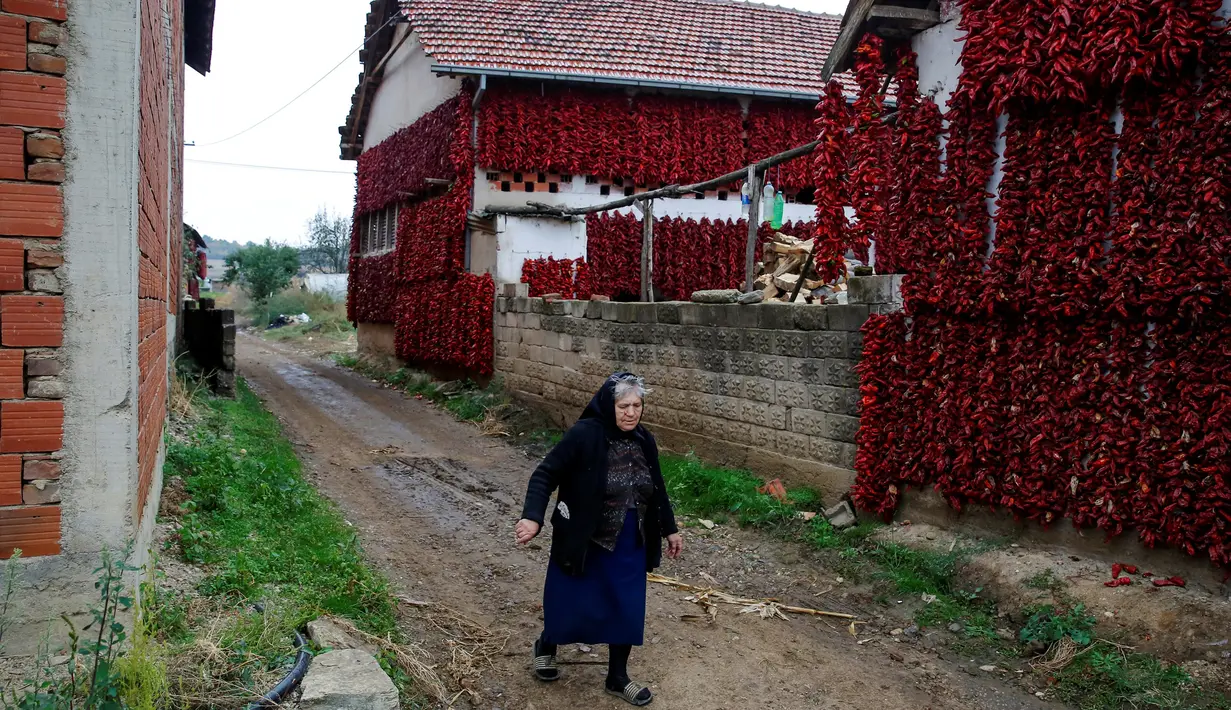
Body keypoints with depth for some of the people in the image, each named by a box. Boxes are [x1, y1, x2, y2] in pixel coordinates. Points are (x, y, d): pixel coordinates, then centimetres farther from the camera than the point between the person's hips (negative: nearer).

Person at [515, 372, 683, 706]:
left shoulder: (644, 441, -2)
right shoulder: (583, 435, -20)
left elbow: (656, 490, 12)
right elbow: (545, 474, -20)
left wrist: (670, 529, 18)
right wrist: (532, 516, -34)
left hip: (629, 546, 5)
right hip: (583, 542, -4)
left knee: (627, 611, 9)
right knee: (570, 603, 11)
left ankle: (618, 678, 29)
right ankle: (546, 646, 44)